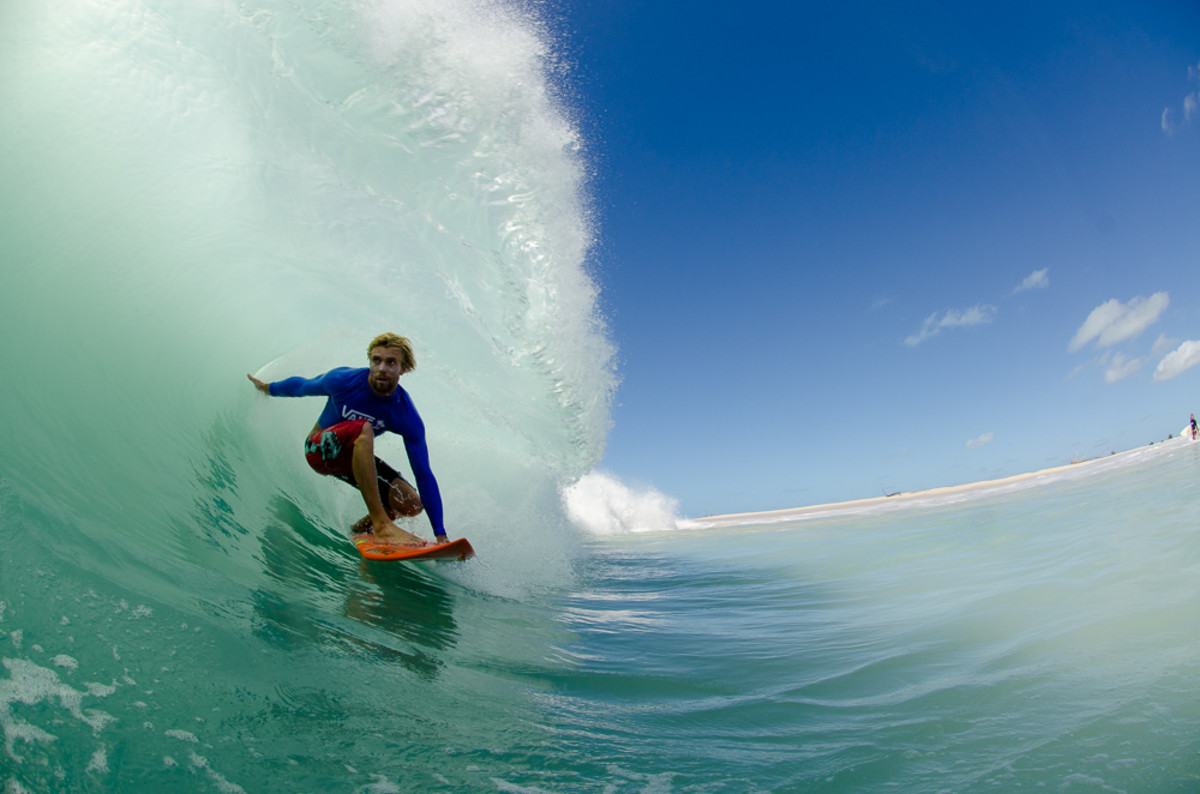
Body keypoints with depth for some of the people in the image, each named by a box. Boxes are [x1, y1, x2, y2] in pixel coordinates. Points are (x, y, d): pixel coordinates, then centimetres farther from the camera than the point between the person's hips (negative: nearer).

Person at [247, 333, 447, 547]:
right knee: (362, 427, -38)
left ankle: (360, 529, 12)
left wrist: (440, 535, -24)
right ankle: (381, 523, -42)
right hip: (320, 449, -3)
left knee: (412, 504, -18)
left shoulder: (407, 417, -21)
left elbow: (424, 475, -21)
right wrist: (267, 388, 19)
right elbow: (301, 386, 0)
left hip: (353, 457, 3)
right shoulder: (343, 380, -24)